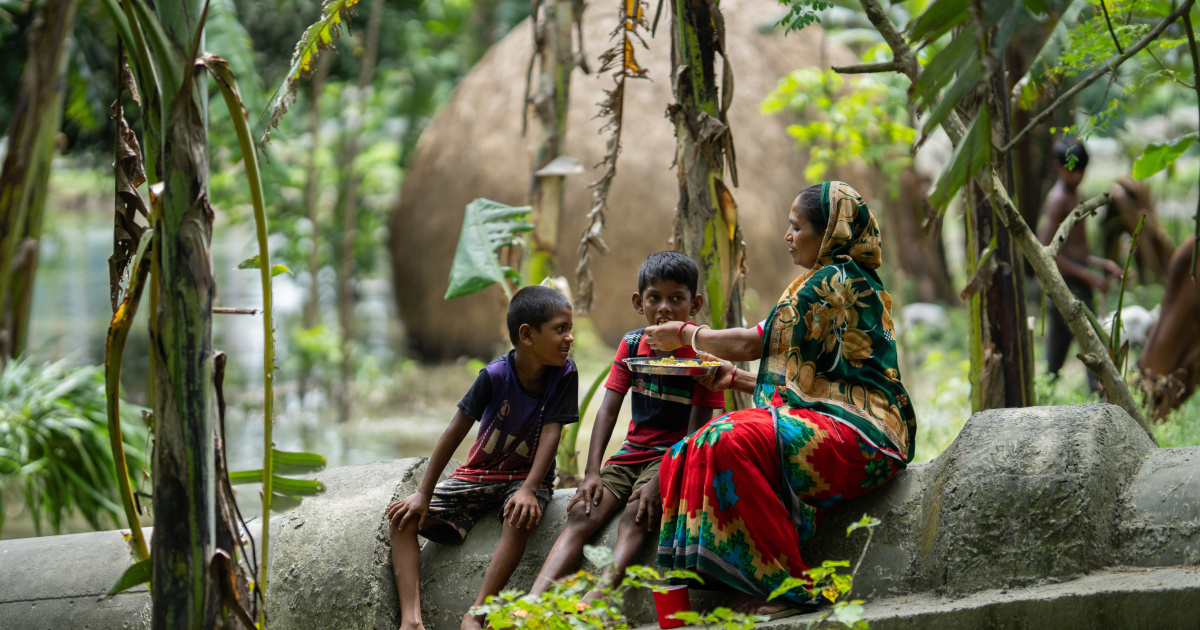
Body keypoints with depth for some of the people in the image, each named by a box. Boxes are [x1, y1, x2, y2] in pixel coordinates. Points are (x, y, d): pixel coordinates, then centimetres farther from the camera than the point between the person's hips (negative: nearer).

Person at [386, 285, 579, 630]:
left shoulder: (564, 373, -15)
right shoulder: (495, 375, -19)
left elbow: (551, 432, -19)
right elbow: (456, 432, -16)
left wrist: (529, 490, -32)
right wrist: (424, 494, -17)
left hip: (527, 475, -1)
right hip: (478, 474, 1)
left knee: (521, 517, -37)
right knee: (404, 516, -16)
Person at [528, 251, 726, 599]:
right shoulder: (631, 346, 5)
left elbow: (696, 431, -13)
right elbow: (607, 411, 1)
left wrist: (660, 483, -24)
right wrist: (592, 472, -11)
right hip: (632, 453, 5)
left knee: (635, 517, -32)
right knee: (582, 515, -18)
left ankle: (592, 602, -51)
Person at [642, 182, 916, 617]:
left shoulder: (835, 281, -8)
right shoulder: (850, 282, 24)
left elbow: (751, 343, -6)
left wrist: (685, 334, 9)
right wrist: (736, 379, 17)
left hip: (857, 437, -10)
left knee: (733, 440, -31)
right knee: (695, 452, -5)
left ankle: (789, 586, -25)